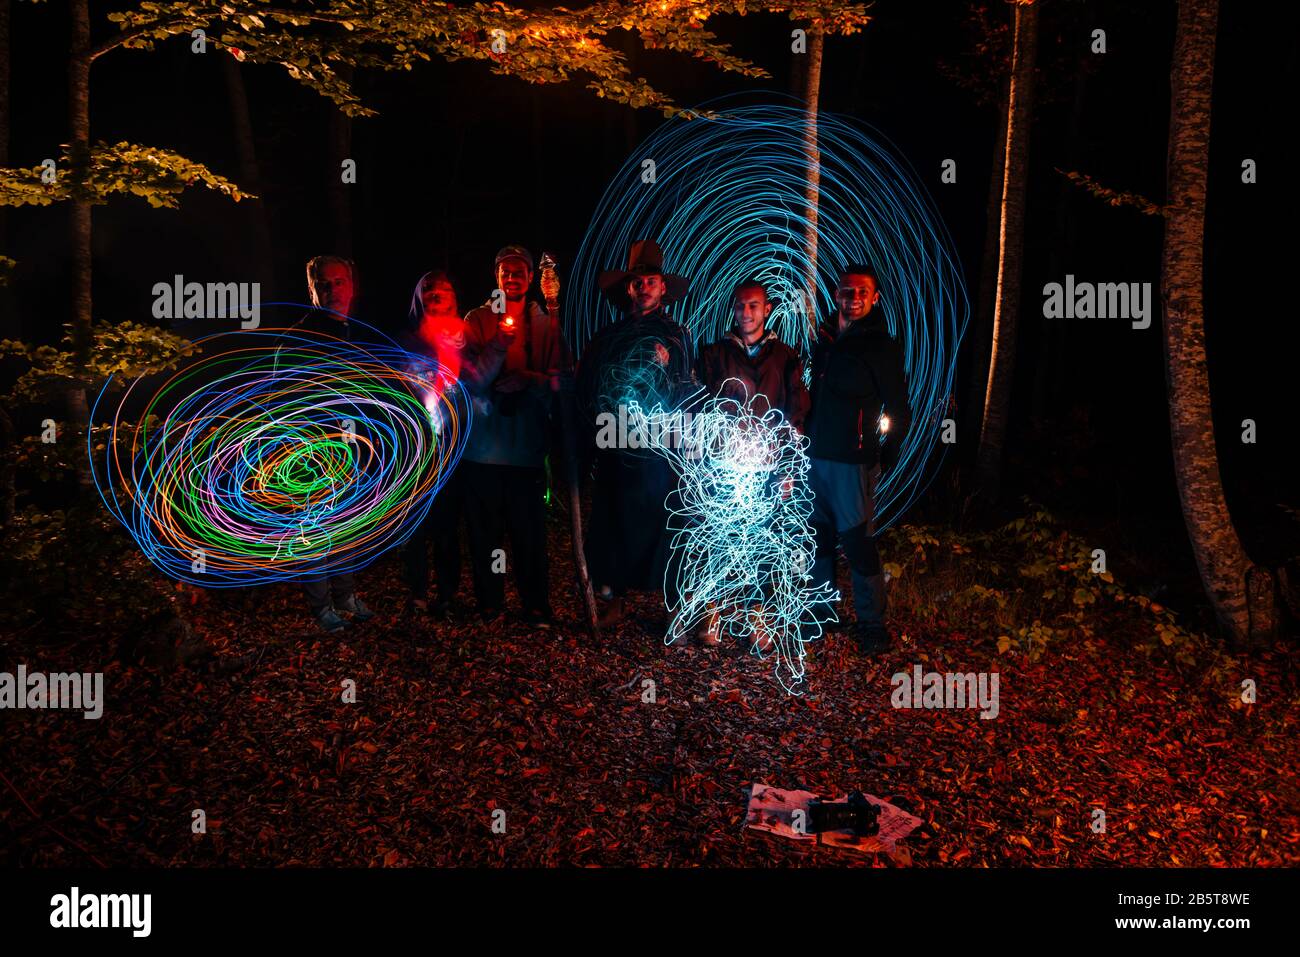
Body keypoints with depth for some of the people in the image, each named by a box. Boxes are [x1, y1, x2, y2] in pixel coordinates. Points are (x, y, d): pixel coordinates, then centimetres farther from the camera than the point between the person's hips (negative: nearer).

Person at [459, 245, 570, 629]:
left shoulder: (546, 325, 7)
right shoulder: (477, 320, 3)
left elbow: (561, 381, -1)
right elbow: (470, 379, -7)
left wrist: (525, 379, -17)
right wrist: (500, 344, -21)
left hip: (528, 447, 0)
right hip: (483, 448, 0)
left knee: (530, 533, 2)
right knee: (484, 530, 7)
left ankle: (536, 608, 14)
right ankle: (489, 605, 21)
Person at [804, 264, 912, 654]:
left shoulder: (882, 347, -7)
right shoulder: (826, 339, 12)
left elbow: (899, 412, -6)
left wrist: (884, 458, -7)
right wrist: (808, 441, 11)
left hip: (853, 462, -6)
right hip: (817, 457, 6)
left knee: (857, 541, -2)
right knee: (820, 537, 12)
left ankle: (872, 624, 11)